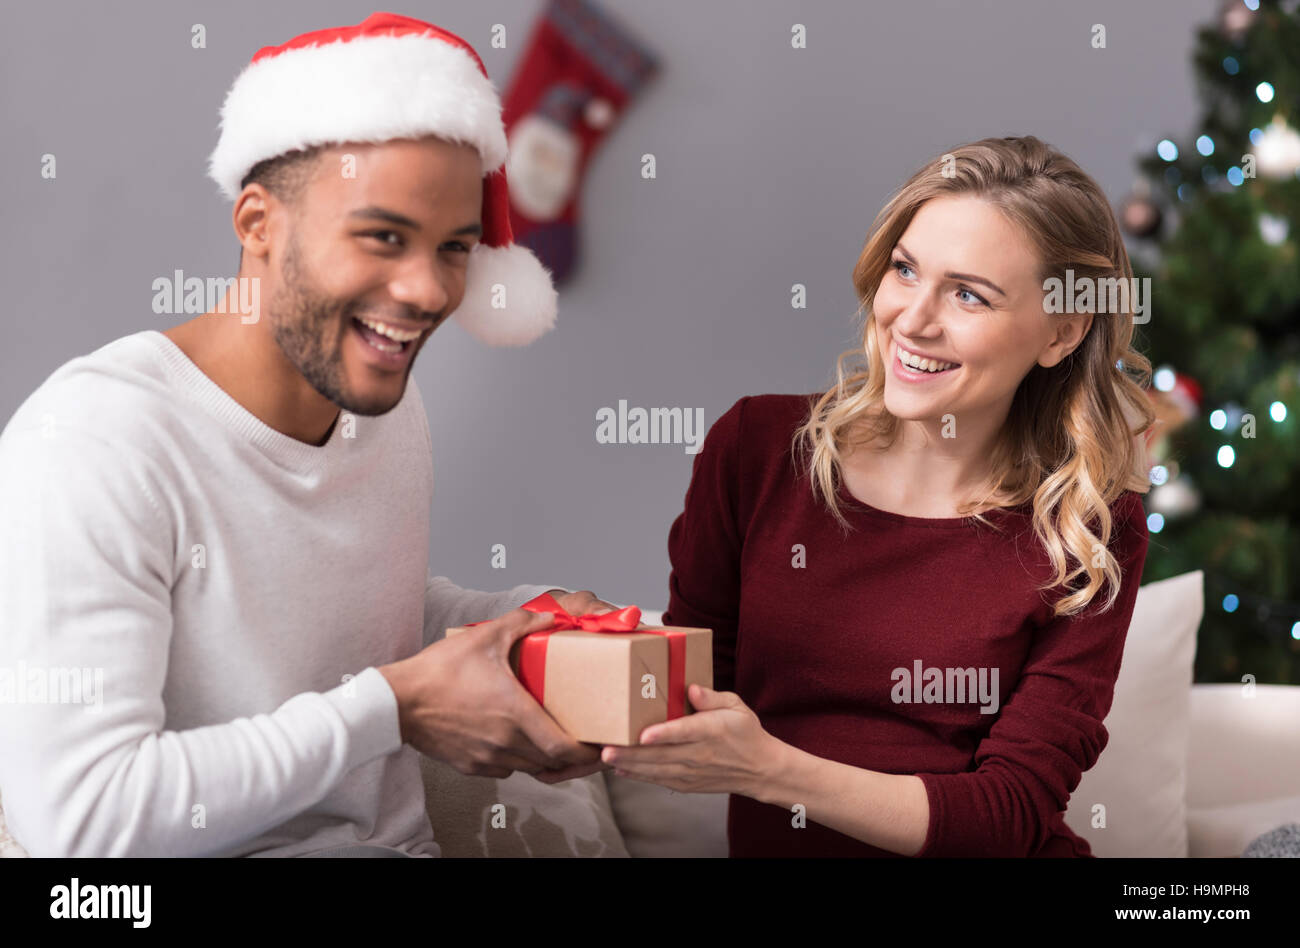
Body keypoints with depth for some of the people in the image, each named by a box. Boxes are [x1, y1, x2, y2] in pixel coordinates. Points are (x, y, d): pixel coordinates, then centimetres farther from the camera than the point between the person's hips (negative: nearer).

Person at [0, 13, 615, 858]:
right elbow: (80, 817, -26)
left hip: (401, 839, 6)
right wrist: (395, 707, -21)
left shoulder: (389, 402, 3)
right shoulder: (88, 441, -21)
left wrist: (523, 618, 0)